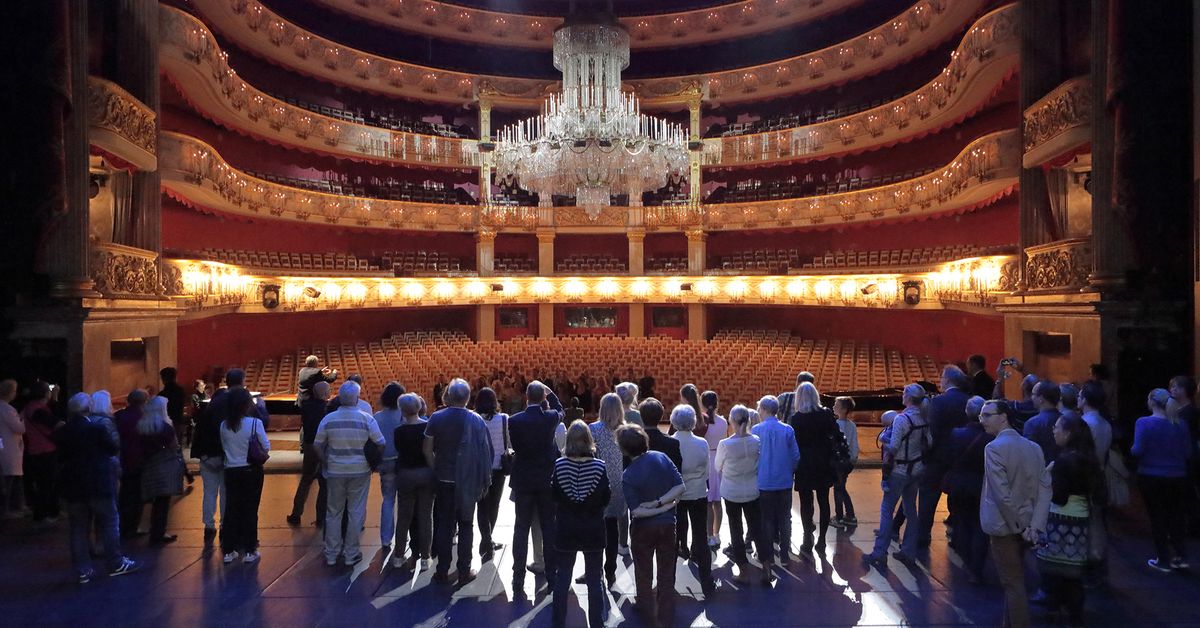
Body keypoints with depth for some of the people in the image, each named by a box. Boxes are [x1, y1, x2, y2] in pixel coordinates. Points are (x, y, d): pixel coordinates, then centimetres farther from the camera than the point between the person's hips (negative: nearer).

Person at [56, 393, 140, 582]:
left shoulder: (62, 432, -2)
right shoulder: (97, 428, -15)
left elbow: (60, 458, 6)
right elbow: (114, 449, -6)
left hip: (73, 487, 4)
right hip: (99, 485, -4)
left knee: (79, 528, 9)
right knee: (108, 524, 8)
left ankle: (82, 570, 12)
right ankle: (115, 563, 14)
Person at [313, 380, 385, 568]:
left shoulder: (328, 419, -6)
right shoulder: (366, 419, -11)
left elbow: (317, 445, 0)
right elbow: (380, 444, -8)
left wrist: (327, 462, 13)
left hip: (335, 471, 2)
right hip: (359, 471, -2)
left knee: (333, 512, 14)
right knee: (356, 512, 9)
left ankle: (331, 554, 23)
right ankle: (351, 554, 16)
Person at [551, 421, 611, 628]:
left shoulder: (559, 465, -12)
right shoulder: (599, 466, -14)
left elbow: (553, 496, -4)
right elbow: (606, 498, -6)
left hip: (566, 529, 1)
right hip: (593, 529, -1)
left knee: (562, 578, 15)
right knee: (594, 580, 11)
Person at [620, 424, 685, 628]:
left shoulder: (628, 475, -21)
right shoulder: (661, 458, -12)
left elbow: (637, 511, -22)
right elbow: (680, 487, -13)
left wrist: (659, 508, -11)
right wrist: (659, 502, -15)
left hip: (643, 527, -3)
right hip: (668, 524, 3)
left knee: (644, 571, 19)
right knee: (667, 571, 16)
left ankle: (647, 611, 34)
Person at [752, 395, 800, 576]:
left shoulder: (756, 430, -10)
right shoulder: (788, 430, -5)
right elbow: (796, 456, -2)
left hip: (764, 483, -1)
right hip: (784, 482, 1)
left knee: (767, 520, 8)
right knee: (784, 518, 13)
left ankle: (768, 557, 12)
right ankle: (784, 555, 18)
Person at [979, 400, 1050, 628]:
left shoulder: (994, 448, -18)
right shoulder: (1033, 447, 4)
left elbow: (1002, 494, -23)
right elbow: (1045, 489, -1)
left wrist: (1020, 525, -12)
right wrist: (1035, 525, -5)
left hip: (1004, 526, -7)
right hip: (1023, 526, 7)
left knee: (1014, 585, 2)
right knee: (1014, 582, 19)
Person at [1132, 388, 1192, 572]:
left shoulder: (1143, 423, -15)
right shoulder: (1180, 424, -3)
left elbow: (1138, 451, -18)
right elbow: (1188, 452, 1)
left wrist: (1132, 449, 3)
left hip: (1151, 477, -3)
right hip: (1177, 477, 3)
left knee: (1157, 517, 8)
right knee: (1177, 516, 17)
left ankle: (1164, 560, 16)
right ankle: (1181, 557, 22)